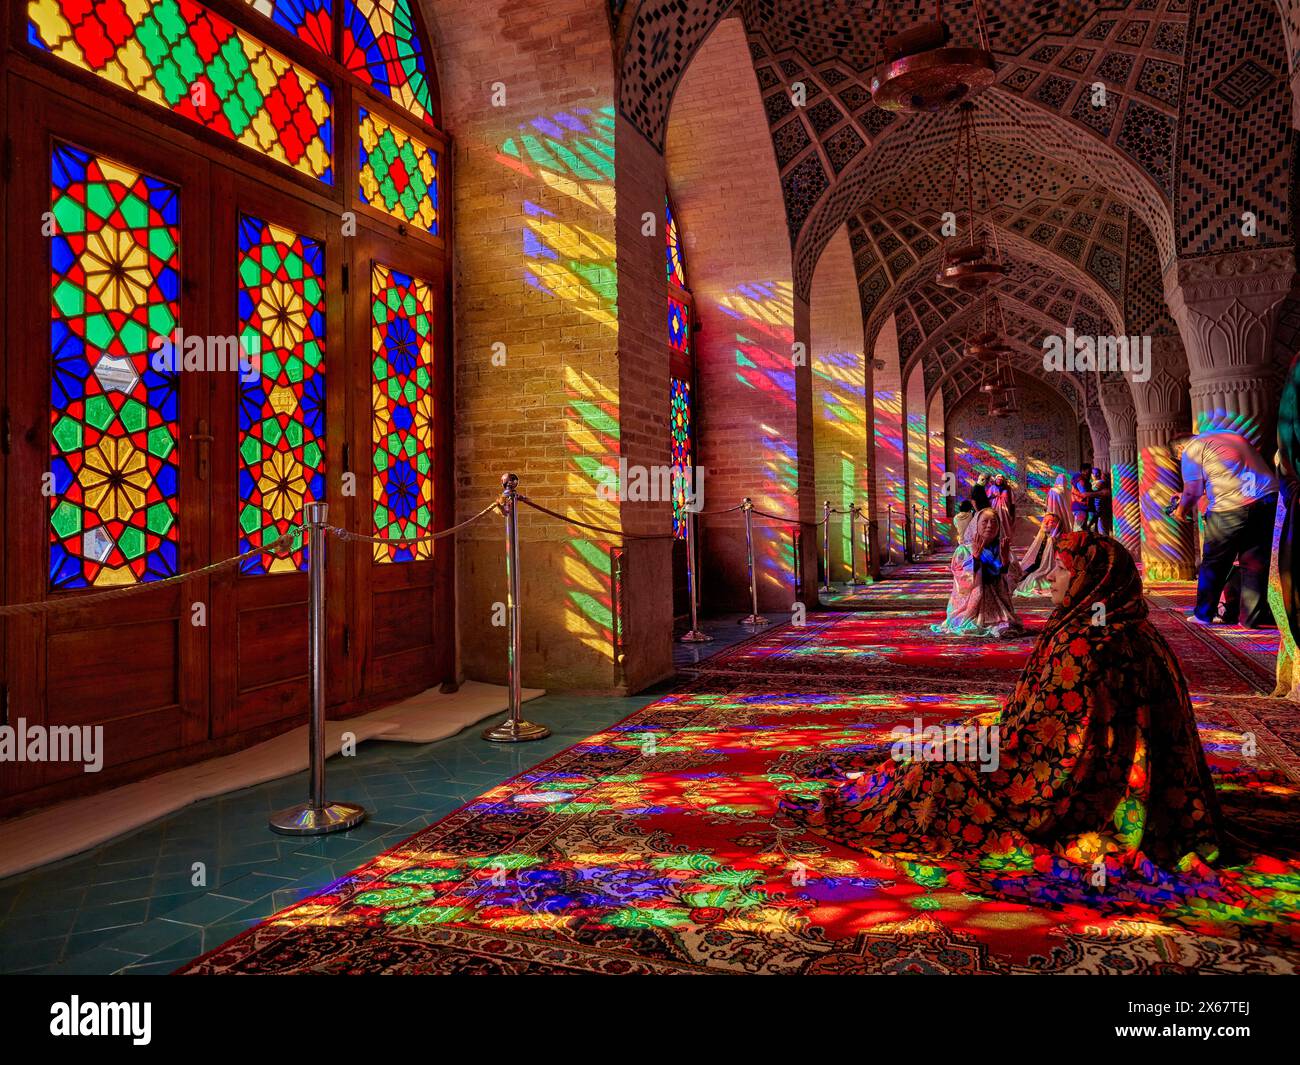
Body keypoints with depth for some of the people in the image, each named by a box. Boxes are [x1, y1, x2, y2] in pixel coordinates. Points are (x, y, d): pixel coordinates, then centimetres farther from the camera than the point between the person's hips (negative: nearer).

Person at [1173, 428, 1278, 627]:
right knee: (1256, 562, 11)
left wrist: (1181, 509, 20)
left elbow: (1193, 490, 1)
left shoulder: (1191, 450, 3)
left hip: (1231, 507, -6)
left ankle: (1203, 614, 18)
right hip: (1269, 497, 6)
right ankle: (1253, 617, 12)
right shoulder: (1233, 435, 26)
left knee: (1213, 564, 8)